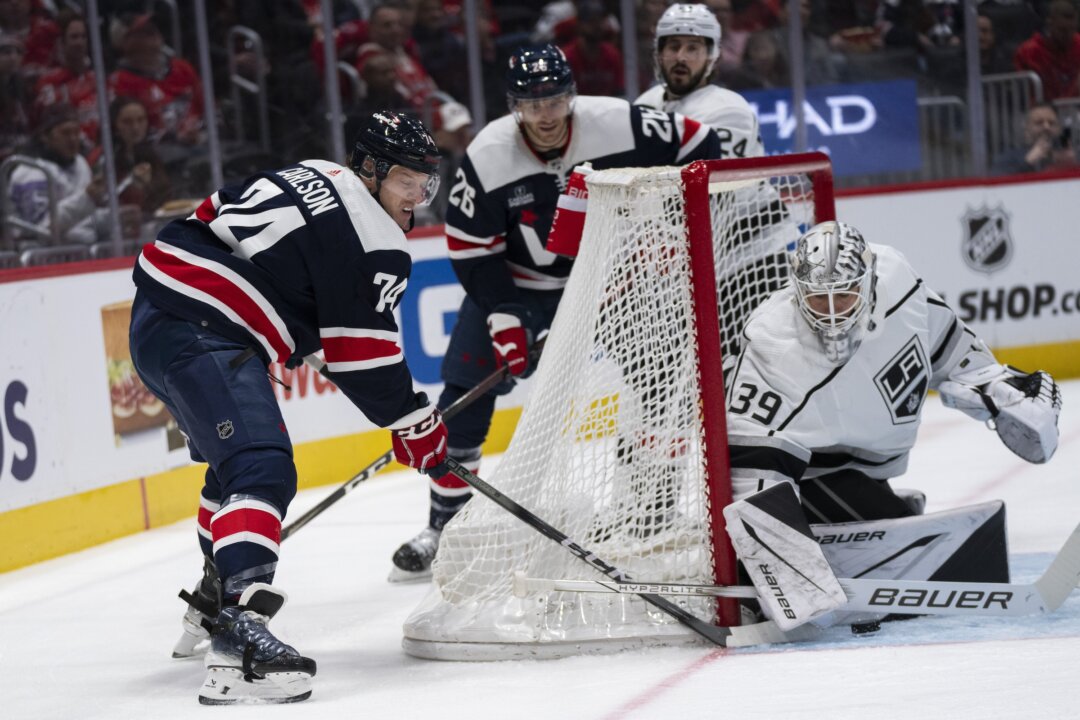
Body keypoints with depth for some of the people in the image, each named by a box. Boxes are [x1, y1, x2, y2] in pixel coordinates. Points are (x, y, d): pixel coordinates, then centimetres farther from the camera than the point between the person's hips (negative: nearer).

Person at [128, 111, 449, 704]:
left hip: (154, 316, 11)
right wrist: (418, 428, 5)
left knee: (241, 452, 29)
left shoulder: (310, 176, 20)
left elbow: (211, 216, 25)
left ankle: (212, 604, 46)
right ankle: (239, 637, -40)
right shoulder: (373, 241, -8)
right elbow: (363, 361, -8)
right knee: (262, 470, -22)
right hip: (203, 337, -11)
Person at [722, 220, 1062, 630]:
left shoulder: (893, 277, -19)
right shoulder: (776, 352, -35)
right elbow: (757, 461, -34)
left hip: (870, 467, 7)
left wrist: (998, 389, 5)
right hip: (813, 470, -7)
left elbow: (940, 339, 3)